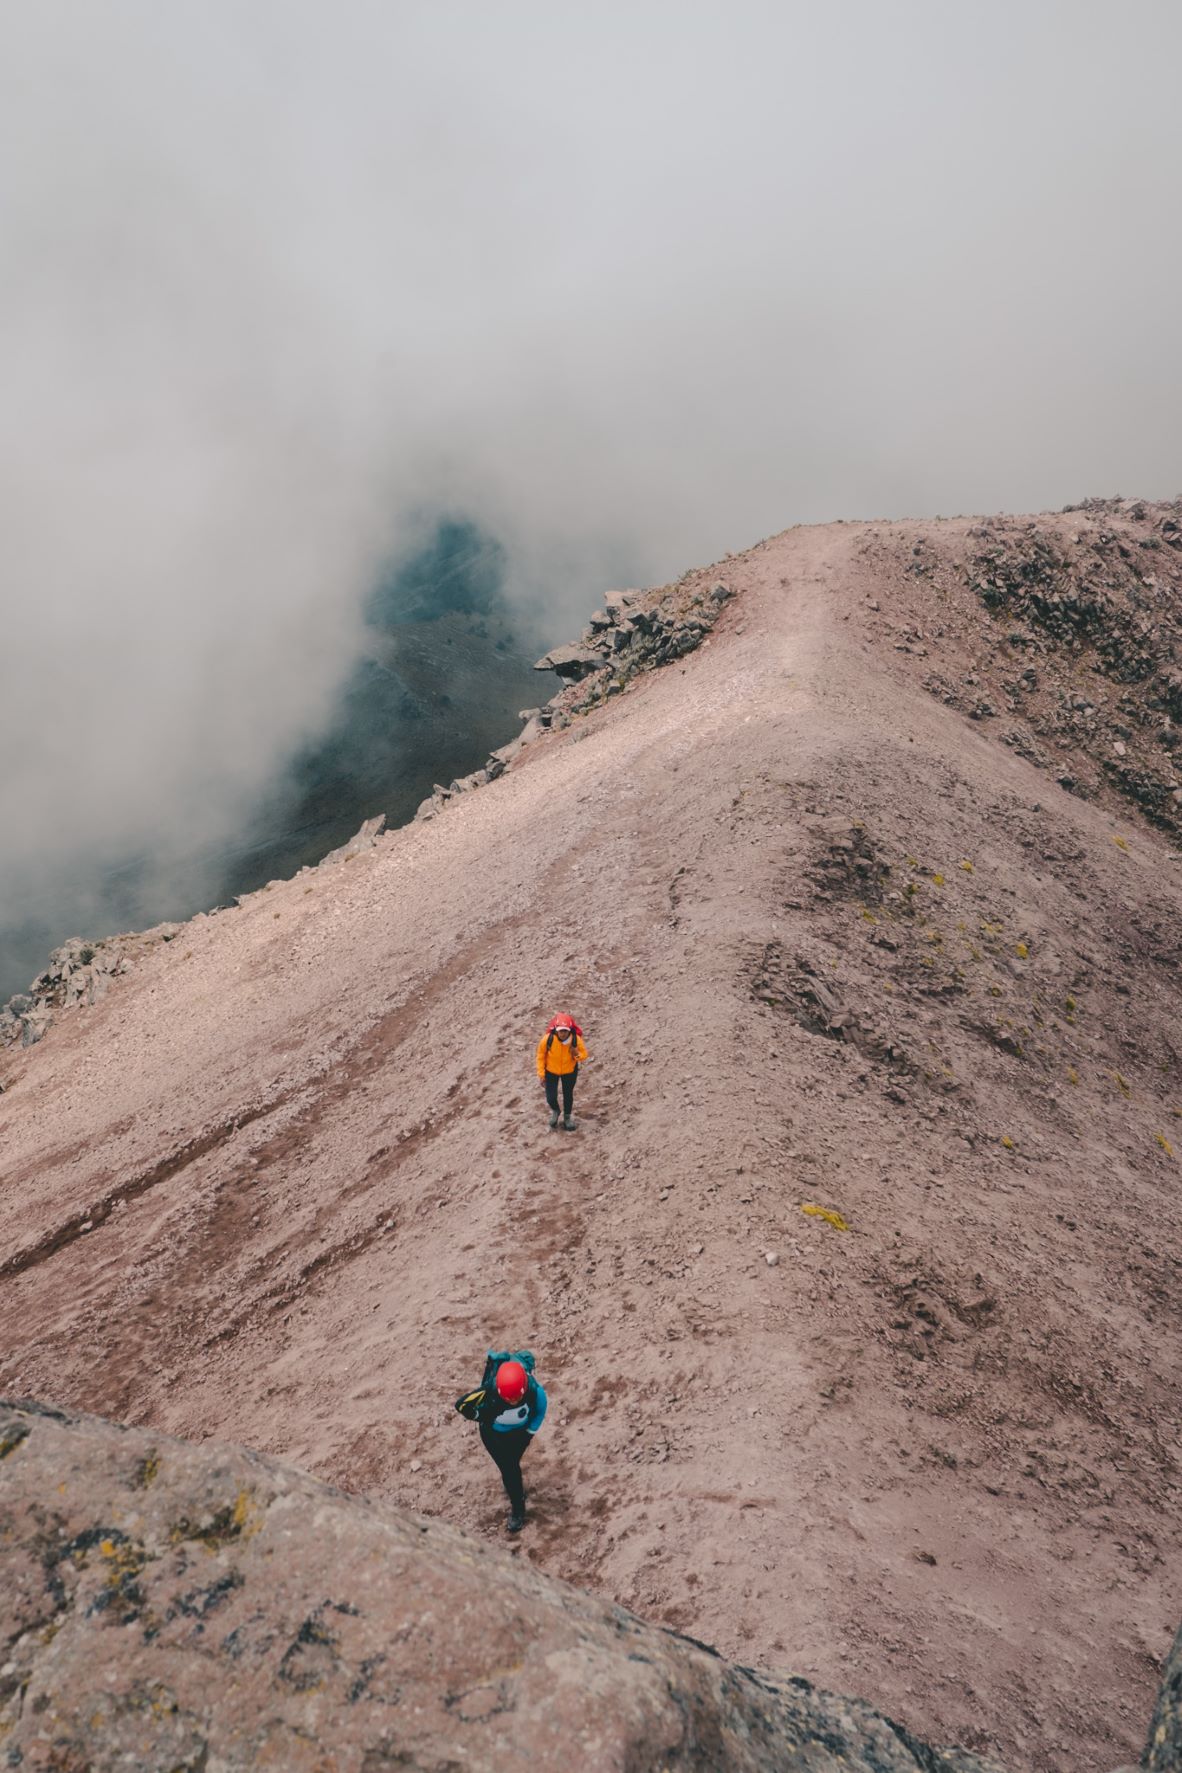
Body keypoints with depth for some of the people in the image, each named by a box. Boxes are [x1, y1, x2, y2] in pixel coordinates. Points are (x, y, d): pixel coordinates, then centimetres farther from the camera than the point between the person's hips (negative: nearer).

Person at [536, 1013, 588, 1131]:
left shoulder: (576, 1039, -29)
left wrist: (577, 1054, -36)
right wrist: (541, 1074, -9)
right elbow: (541, 1056, -12)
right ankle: (555, 1111, 36)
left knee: (568, 1095, 17)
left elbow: (584, 1056, -12)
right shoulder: (548, 1039, -31)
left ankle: (567, 1117, 47)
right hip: (551, 1071, -1)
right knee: (551, 1097, -2)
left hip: (570, 1071, 1)